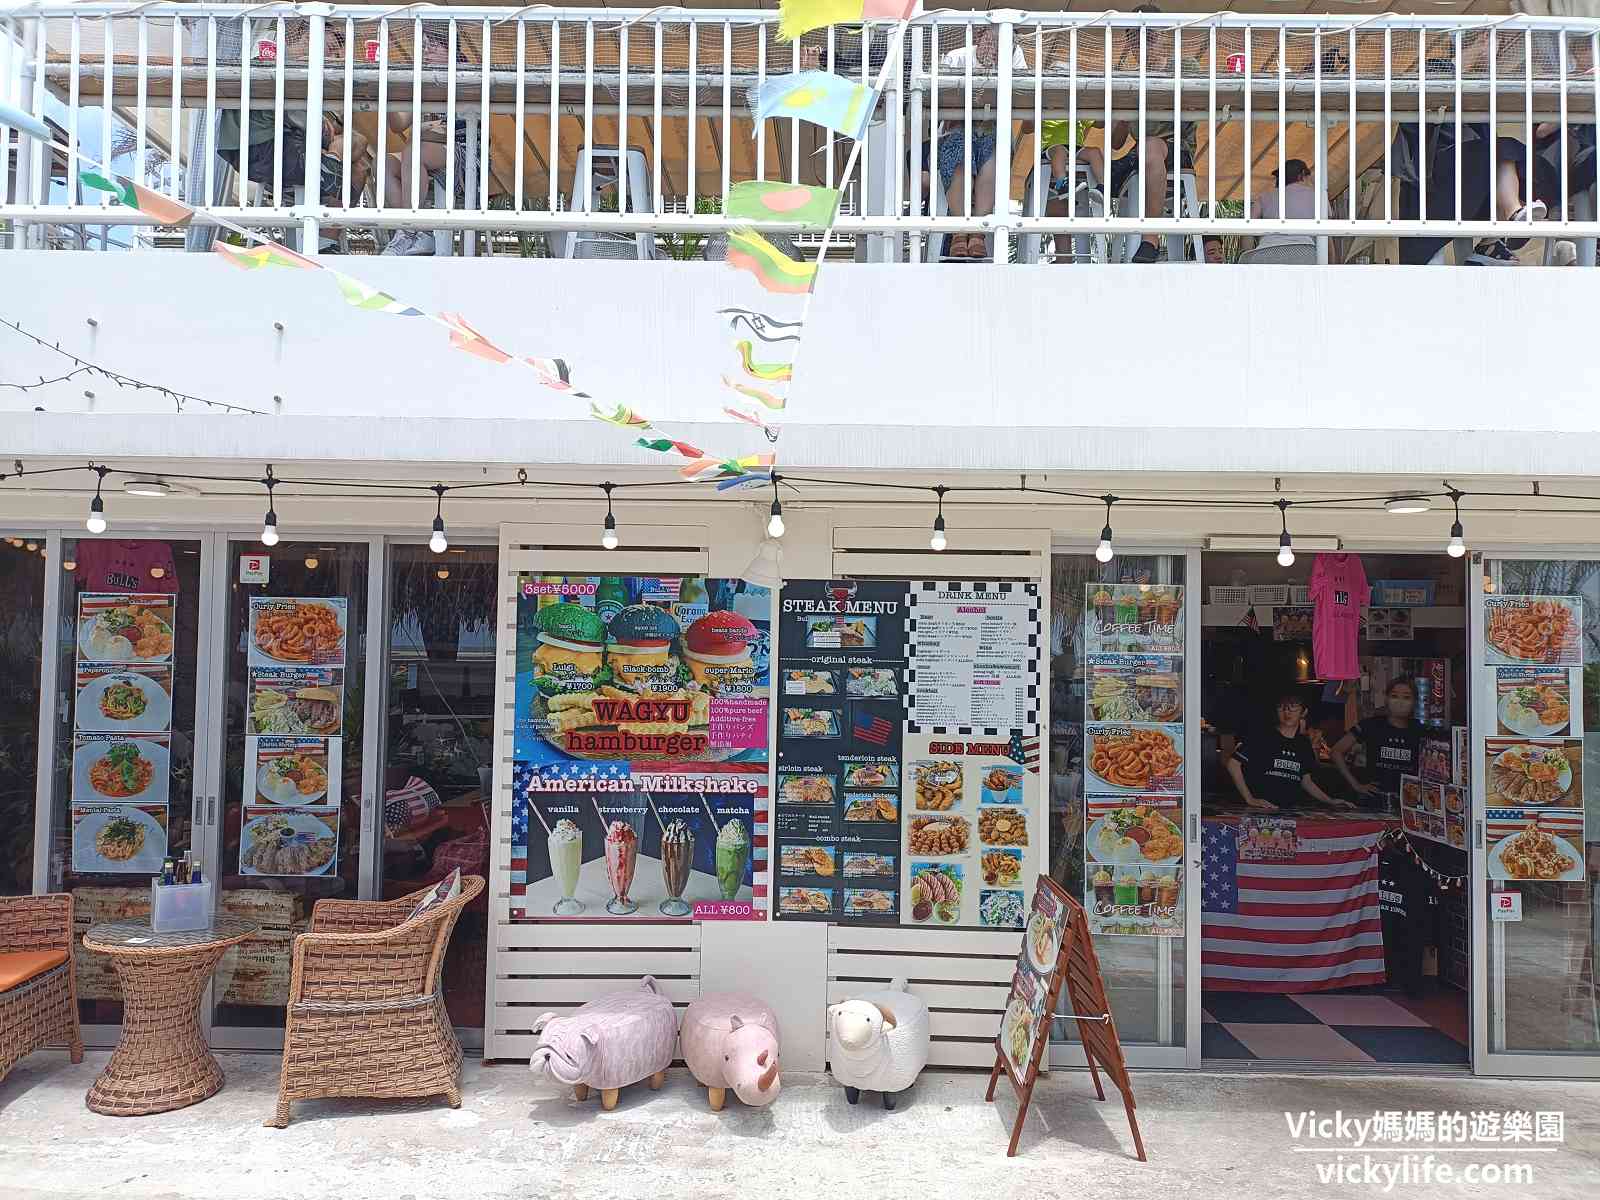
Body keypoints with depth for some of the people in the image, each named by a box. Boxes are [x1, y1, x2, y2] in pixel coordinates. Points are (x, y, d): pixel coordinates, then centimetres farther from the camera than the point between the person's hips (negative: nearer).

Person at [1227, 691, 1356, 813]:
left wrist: (1331, 801, 15)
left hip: (1290, 811, 4)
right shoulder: (1263, 737, -1)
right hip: (1261, 810, -4)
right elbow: (1233, 764, -4)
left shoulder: (1304, 743, 15)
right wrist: (1249, 799, -9)